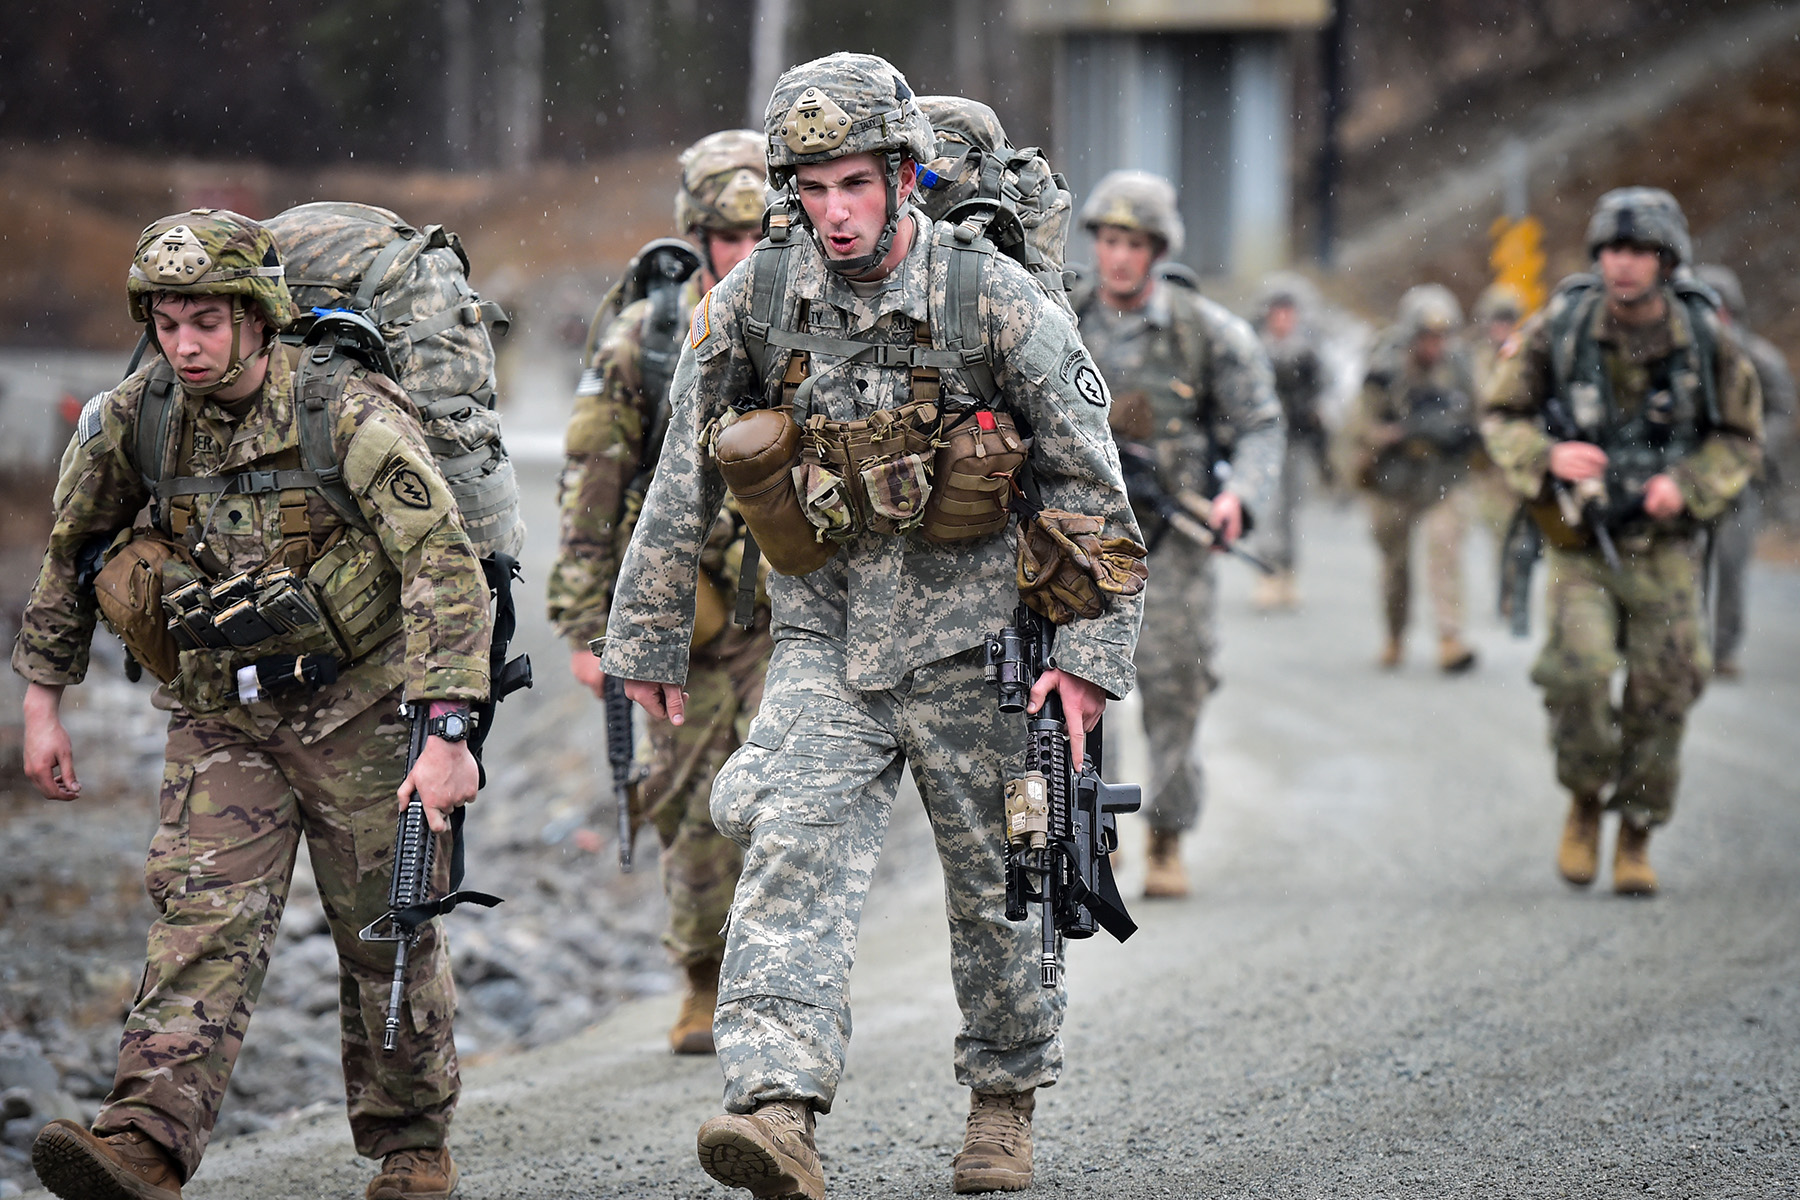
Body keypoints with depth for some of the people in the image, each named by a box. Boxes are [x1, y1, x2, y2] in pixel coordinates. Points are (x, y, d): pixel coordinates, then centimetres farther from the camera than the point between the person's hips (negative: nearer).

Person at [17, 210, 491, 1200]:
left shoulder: (349, 416, -19)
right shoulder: (131, 422, -6)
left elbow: (446, 569, -23)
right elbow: (68, 553, 11)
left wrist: (446, 734, -29)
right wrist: (42, 701, 11)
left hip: (358, 709, -3)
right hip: (222, 718, 3)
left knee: (387, 933, 6)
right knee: (204, 916, -12)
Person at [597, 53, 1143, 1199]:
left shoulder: (998, 302, -11)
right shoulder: (752, 302, -5)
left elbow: (1091, 487, -5)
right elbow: (682, 485, 6)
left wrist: (1092, 653, -9)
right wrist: (647, 636, 9)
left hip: (972, 639, -1)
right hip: (824, 639, 1)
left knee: (997, 886, 10)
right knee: (792, 856, -19)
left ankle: (1006, 1102, 31)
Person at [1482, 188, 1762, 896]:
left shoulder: (1706, 340, -6)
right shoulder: (1559, 327, -8)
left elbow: (1740, 438, 5)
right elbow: (1500, 414, 2)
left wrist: (1687, 484, -14)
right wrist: (1547, 455, -18)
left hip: (1664, 546, 1)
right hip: (1580, 540, -1)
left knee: (1662, 693, 1)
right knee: (1576, 670, -20)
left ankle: (1636, 841, 20)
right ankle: (1586, 804, 6)